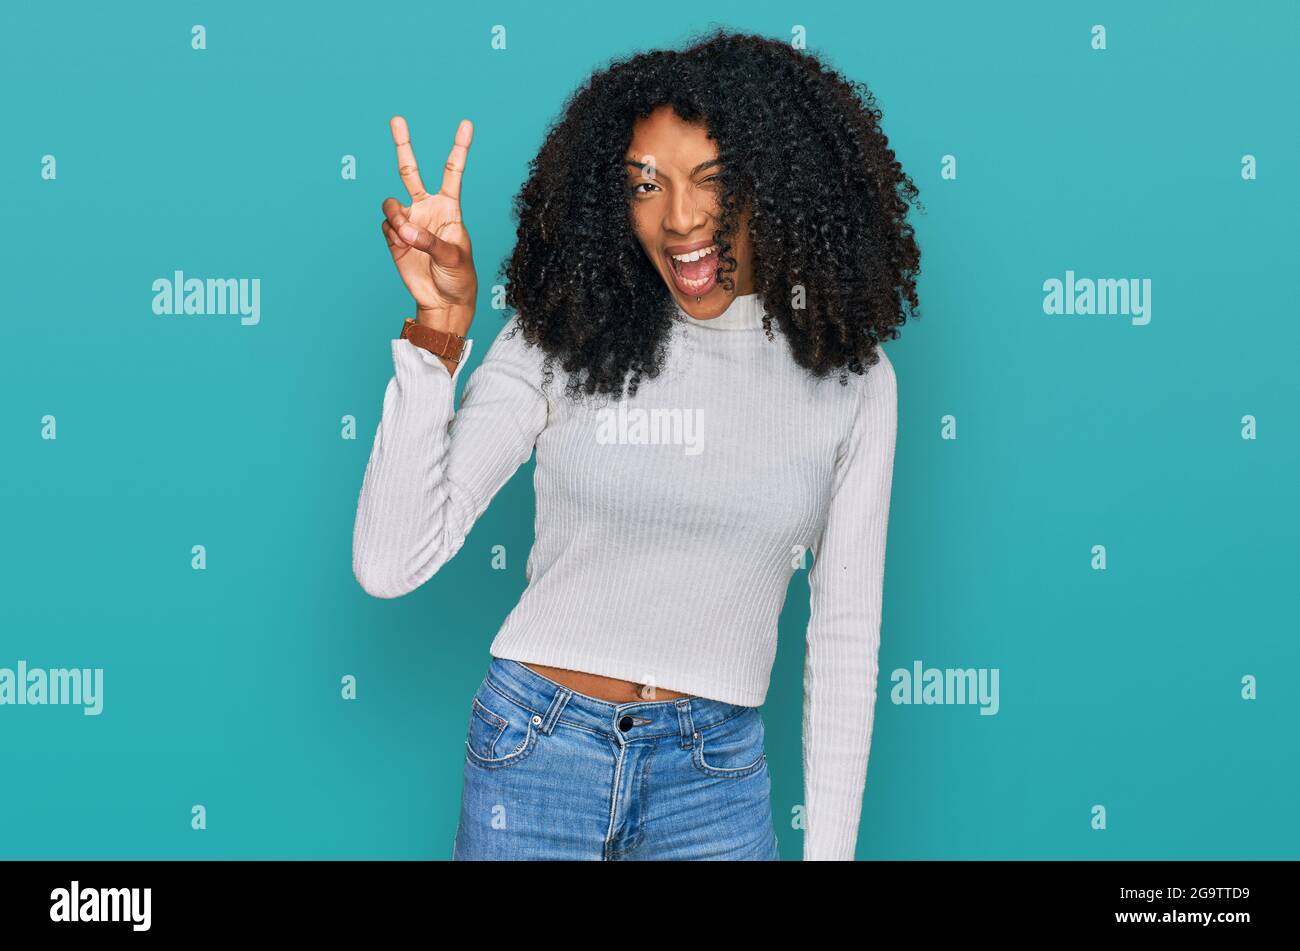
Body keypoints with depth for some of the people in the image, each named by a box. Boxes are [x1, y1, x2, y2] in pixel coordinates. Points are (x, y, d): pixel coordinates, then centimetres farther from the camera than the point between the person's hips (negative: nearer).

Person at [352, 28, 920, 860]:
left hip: (716, 774, 1)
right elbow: (389, 565, -14)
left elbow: (847, 632, 3)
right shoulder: (560, 341, -7)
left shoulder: (851, 380, -3)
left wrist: (832, 847, 2)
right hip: (534, 751, 0)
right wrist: (439, 330, -21)